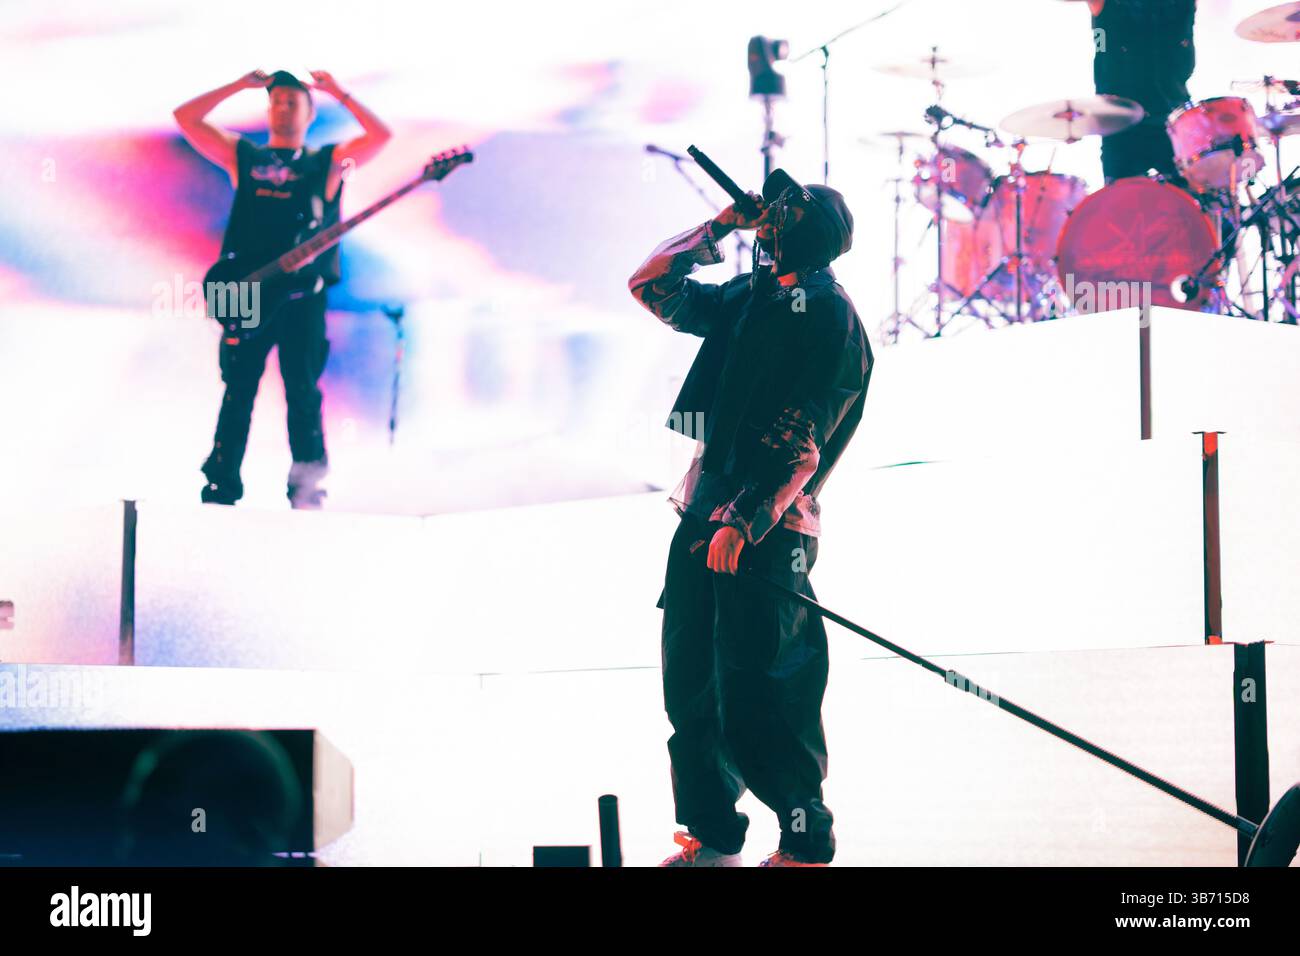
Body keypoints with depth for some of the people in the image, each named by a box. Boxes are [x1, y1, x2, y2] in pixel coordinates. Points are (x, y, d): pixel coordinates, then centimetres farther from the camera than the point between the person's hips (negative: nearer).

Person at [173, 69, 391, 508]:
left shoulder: (326, 161, 14)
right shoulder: (242, 155, 18)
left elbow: (380, 135, 2)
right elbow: (186, 117, 11)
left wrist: (339, 94, -1)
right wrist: (240, 85, 9)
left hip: (302, 294, -1)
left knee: (303, 391, -3)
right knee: (237, 391, 0)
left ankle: (306, 489, 0)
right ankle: (220, 488, 1)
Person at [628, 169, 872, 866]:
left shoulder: (827, 317, -7)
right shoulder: (748, 298, 17)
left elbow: (802, 440, -14)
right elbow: (652, 285, 27)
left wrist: (746, 519, -22)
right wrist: (720, 226, 17)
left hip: (768, 528, -8)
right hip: (707, 516, 8)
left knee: (750, 697, -11)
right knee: (689, 686, 8)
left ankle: (805, 840, 1)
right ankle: (710, 835, 19)